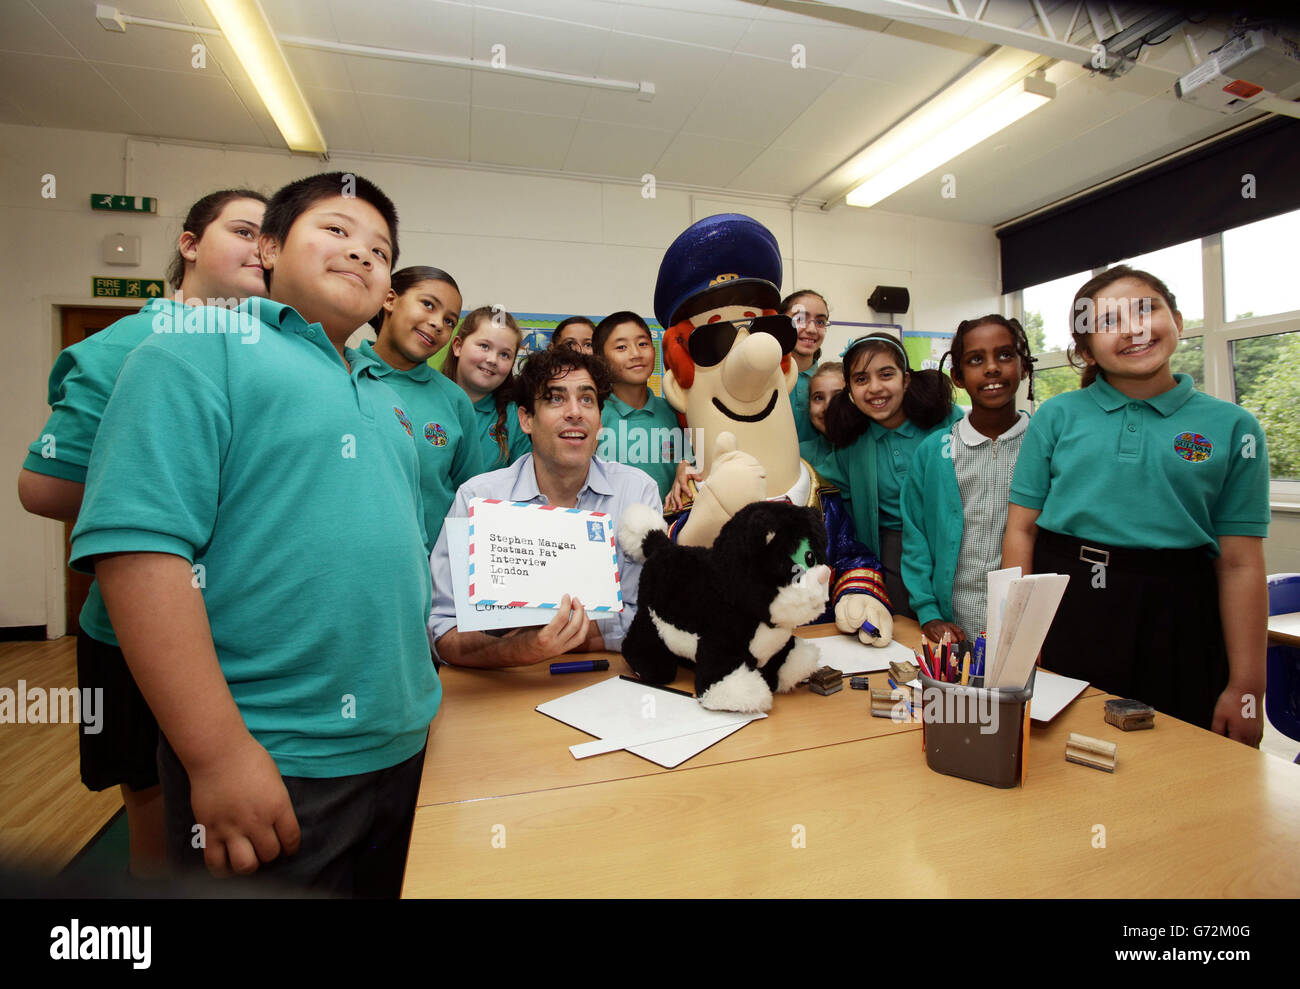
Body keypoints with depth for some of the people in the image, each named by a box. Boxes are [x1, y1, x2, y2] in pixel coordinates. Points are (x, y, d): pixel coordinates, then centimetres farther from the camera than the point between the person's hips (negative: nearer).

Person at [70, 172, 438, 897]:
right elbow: (138, 542, -18)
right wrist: (219, 751, -20)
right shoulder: (203, 347, -7)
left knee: (393, 890, 22)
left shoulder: (383, 396, 14)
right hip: (269, 767, -7)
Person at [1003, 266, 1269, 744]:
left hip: (1174, 623, 1)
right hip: (1064, 615, 0)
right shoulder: (1056, 416, 3)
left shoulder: (1232, 427, 3)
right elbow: (1021, 530, 0)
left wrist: (1246, 687, -1)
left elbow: (1240, 565, 1)